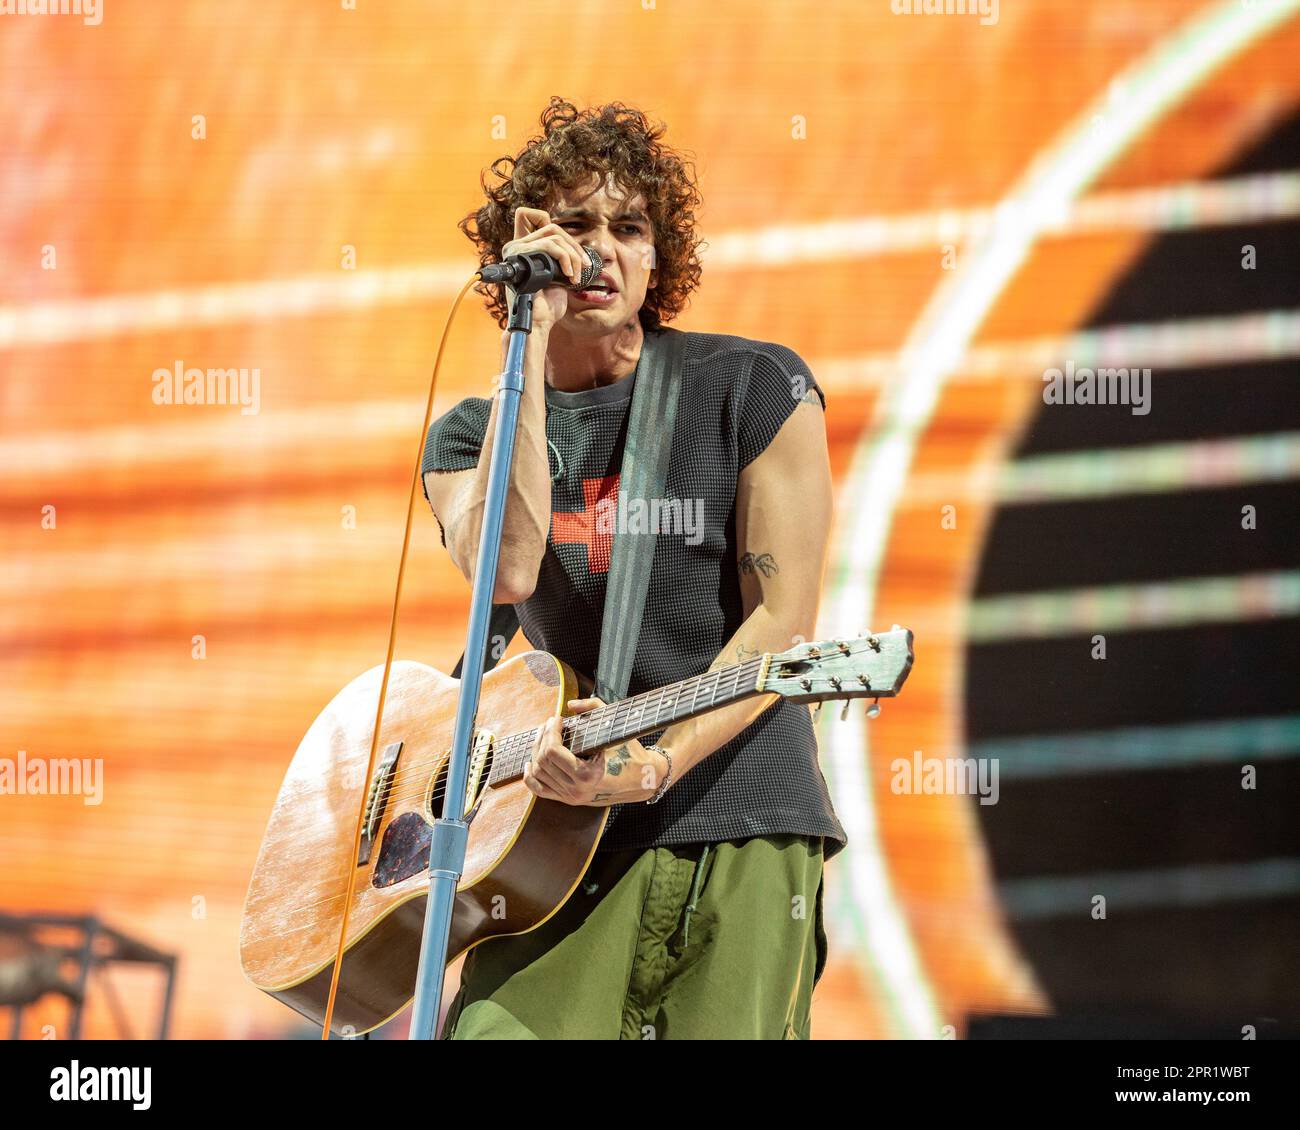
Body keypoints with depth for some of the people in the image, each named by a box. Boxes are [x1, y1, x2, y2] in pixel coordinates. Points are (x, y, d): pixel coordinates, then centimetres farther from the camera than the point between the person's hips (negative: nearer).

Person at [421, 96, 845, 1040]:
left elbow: (783, 620, -3)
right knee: (498, 1030, -17)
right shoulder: (471, 436, 11)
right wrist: (531, 347, -10)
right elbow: (506, 572, -12)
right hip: (559, 837, 1)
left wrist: (655, 767, -18)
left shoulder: (755, 388, 4)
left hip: (736, 829, -1)